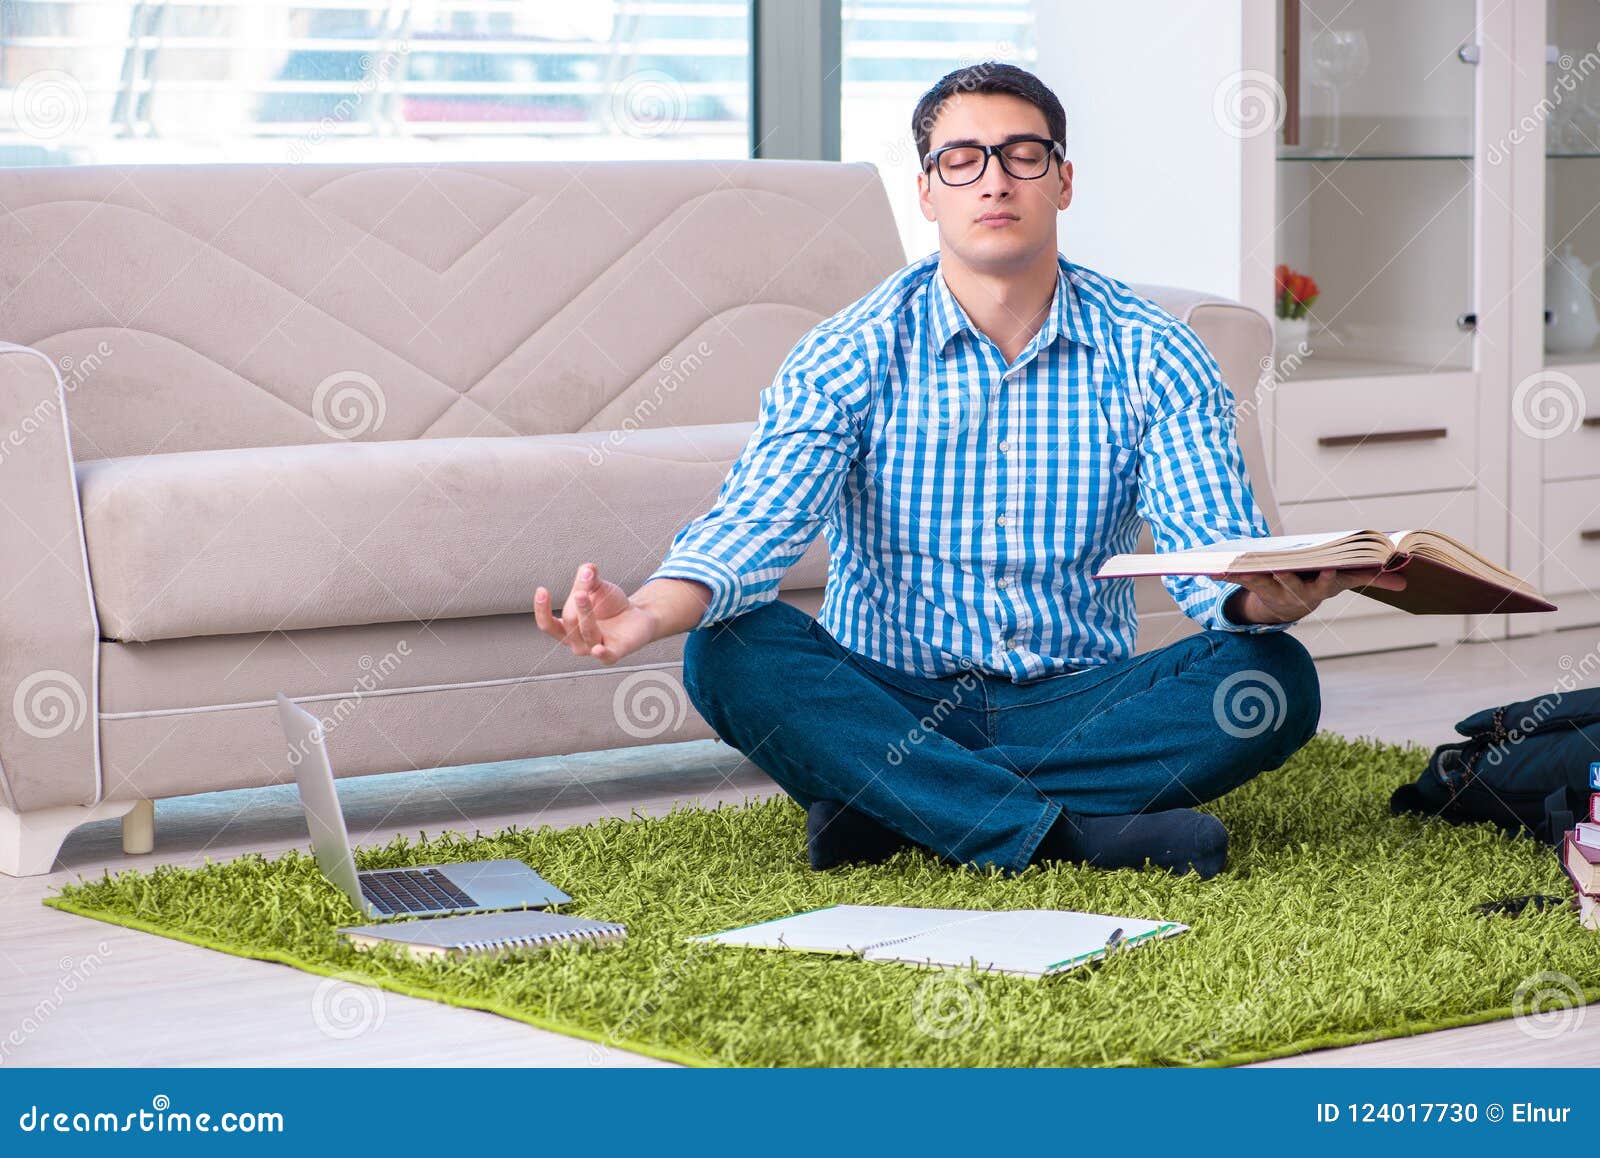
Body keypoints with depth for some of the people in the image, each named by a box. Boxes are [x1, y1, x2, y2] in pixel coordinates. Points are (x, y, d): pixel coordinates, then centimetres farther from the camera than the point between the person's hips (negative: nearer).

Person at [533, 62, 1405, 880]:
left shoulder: (1153, 359, 0)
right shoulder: (852, 357, -3)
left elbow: (1214, 554, -9)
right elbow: (757, 521, -16)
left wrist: (1268, 598, -36)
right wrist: (649, 613, -39)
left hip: (1079, 703, 1)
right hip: (890, 703, -1)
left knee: (1275, 679, -25)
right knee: (729, 651, -28)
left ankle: (893, 807, -26)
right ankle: (1070, 835, -35)